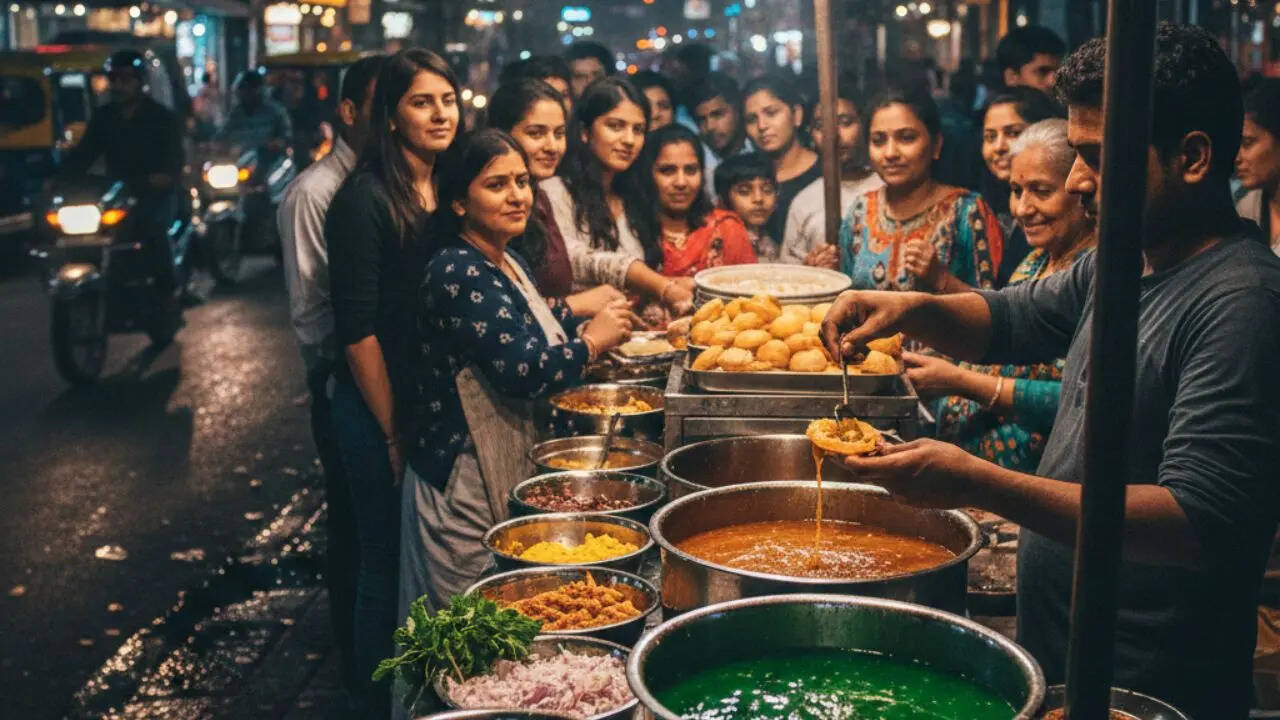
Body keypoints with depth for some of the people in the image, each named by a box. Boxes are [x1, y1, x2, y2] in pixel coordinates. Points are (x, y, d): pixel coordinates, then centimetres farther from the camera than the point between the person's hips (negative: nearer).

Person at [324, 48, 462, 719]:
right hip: (380, 413, -7)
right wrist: (395, 433, -14)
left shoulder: (448, 191, 6)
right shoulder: (365, 198, -14)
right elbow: (357, 330, -16)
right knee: (388, 565, 6)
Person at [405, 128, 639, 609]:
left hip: (510, 471, 9)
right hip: (465, 484, -9)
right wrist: (591, 343, -9)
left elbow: (533, 334, 22)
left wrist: (588, 329, 5)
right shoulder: (458, 272, -19)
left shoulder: (509, 262, 10)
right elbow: (523, 371, -24)